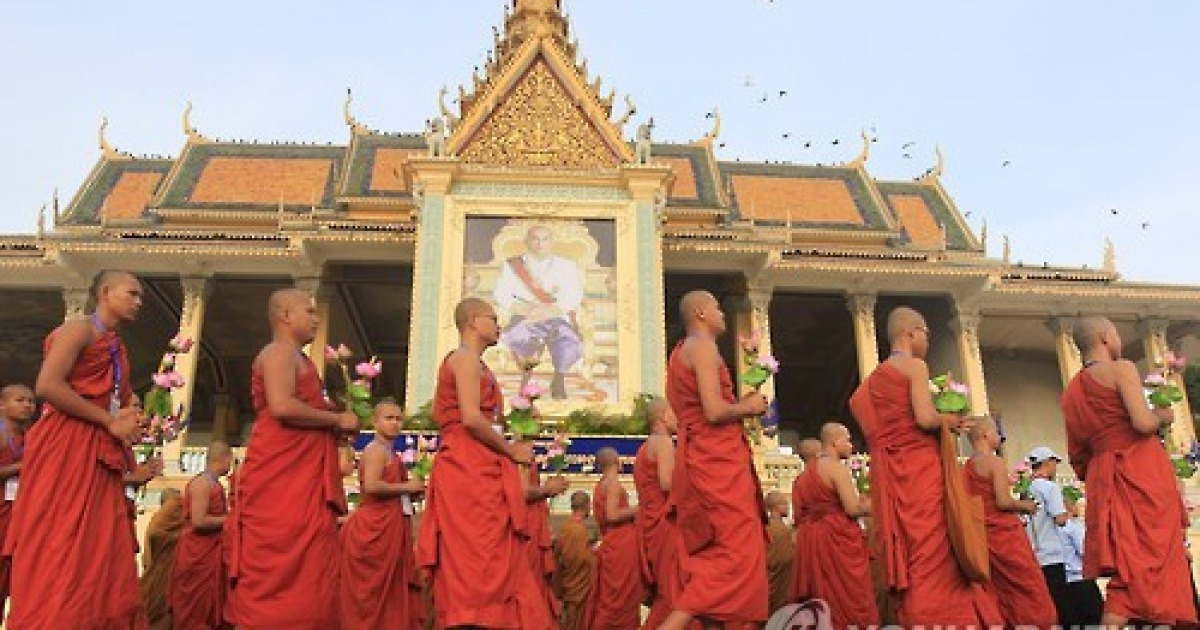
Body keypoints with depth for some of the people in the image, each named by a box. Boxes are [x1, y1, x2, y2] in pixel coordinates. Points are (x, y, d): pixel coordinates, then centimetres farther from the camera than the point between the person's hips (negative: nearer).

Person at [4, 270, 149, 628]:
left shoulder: (116, 349, 22)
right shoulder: (81, 329, -3)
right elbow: (47, 385, -17)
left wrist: (127, 423, 2)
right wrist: (110, 422, -13)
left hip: (101, 457, 9)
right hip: (65, 451, -8)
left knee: (102, 555, 2)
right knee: (57, 552, -11)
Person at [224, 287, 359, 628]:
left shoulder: (295, 358, 24)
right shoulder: (280, 352, -7)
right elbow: (281, 406, -23)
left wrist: (333, 425, 12)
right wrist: (337, 419, -13)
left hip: (300, 478, 10)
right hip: (281, 477, -10)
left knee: (305, 568, 7)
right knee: (281, 565, -9)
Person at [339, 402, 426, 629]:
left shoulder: (388, 452, 17)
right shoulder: (378, 449, -12)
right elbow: (371, 486, -26)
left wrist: (411, 492, 10)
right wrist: (406, 487, -16)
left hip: (389, 524, 10)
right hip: (377, 527, -10)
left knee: (389, 586, 11)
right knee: (376, 586, -4)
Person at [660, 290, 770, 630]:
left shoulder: (680, 353, 21)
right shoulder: (704, 347, -10)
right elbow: (714, 411, -20)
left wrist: (741, 407, 18)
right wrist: (748, 407, -2)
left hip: (698, 458, 10)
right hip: (717, 459, -10)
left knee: (714, 552, 11)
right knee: (737, 551, -12)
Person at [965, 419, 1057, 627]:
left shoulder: (966, 468, 10)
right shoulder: (995, 462, -11)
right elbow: (1003, 501, -18)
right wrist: (1025, 506, 0)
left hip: (981, 536, 7)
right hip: (1004, 532, -7)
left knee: (999, 595, 11)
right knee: (1029, 593, 1)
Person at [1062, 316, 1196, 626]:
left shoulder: (1070, 393, 15)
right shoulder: (1121, 369, -5)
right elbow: (1143, 422, -17)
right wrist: (1163, 416, 3)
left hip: (1104, 482, 6)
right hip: (1143, 471, -6)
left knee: (1126, 567, 8)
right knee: (1149, 560, -5)